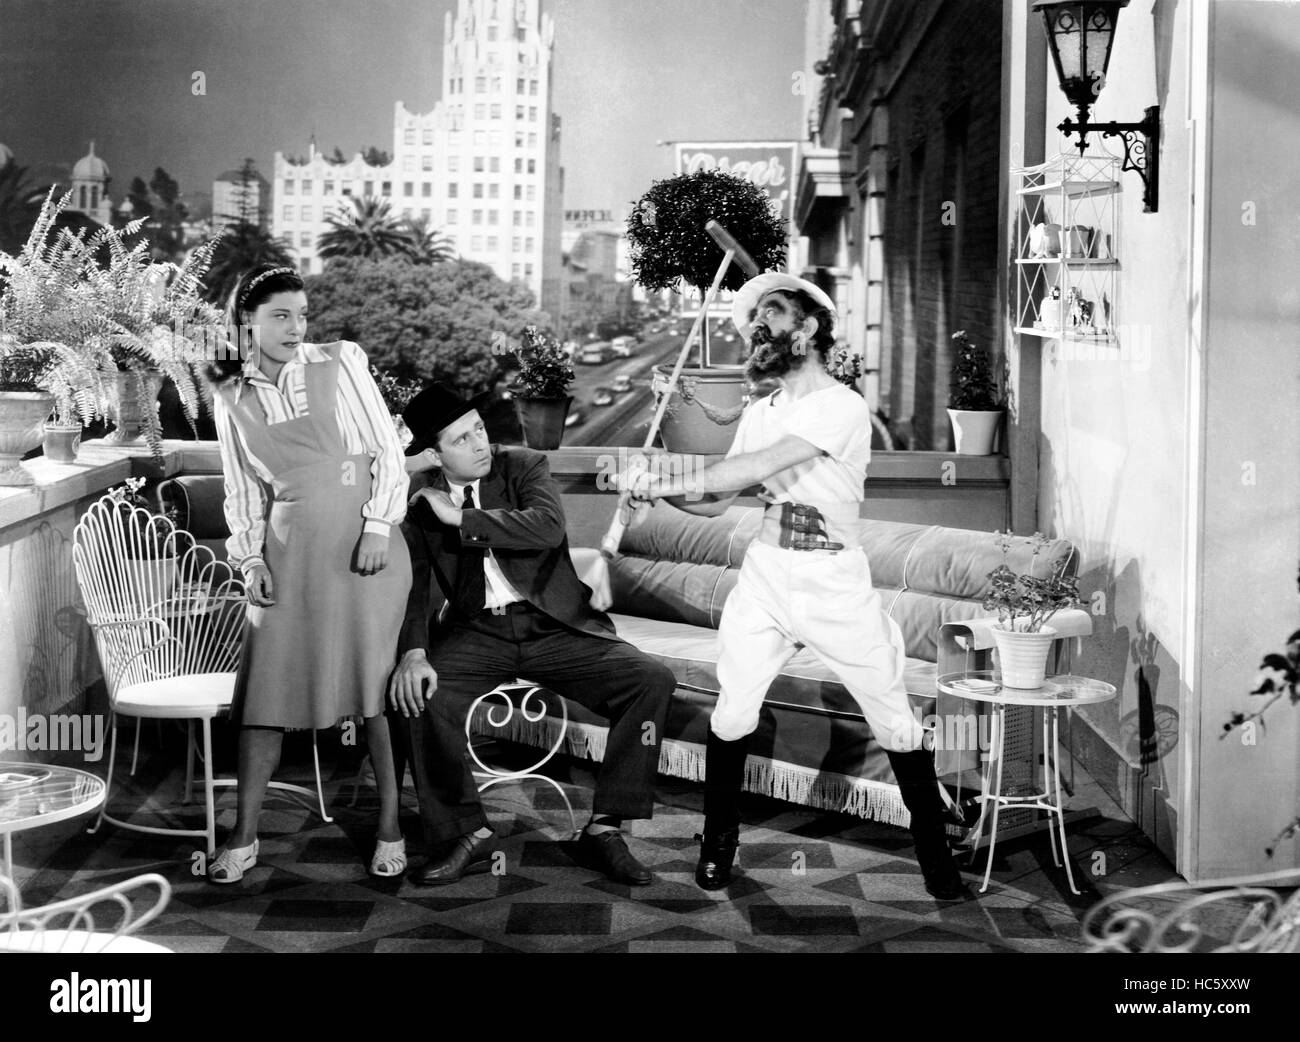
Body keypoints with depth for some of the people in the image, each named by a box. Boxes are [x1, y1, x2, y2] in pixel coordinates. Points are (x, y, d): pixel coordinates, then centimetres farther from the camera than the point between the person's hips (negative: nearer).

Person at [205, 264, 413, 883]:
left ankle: (390, 830, 10)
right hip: (287, 551, 3)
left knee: (380, 686, -2)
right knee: (265, 687, 0)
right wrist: (251, 558, 1)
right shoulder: (231, 400, 10)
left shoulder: (340, 364, 2)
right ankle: (243, 837, 9)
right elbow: (242, 491, 14)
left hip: (362, 541, -2)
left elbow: (387, 451, 1)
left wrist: (378, 527, -9)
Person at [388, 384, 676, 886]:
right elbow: (416, 586, -4)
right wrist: (413, 652, -24)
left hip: (552, 626, 0)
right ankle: (467, 832, -9)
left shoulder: (524, 465, 1)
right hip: (477, 633, 0)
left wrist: (461, 518, -17)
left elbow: (548, 527, -19)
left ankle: (604, 828, -10)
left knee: (652, 680, -21)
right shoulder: (421, 508, 4)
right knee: (418, 694, -29)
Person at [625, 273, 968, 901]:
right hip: (764, 574, 5)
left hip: (835, 583, -5)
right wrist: (657, 488, -9)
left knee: (895, 724, 2)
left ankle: (936, 855, 18)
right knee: (732, 716, -1)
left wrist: (671, 481, -21)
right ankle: (718, 844, 19)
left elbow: (757, 467, -23)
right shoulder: (759, 413, 10)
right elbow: (717, 502, 9)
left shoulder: (842, 407, -13)